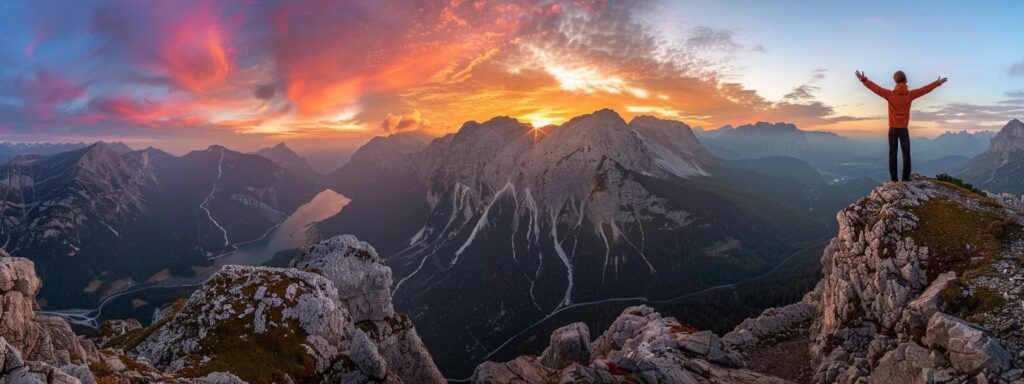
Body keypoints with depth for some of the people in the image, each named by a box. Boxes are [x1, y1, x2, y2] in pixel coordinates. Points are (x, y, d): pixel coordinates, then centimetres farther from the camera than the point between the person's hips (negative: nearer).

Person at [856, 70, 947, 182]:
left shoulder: (890, 94, -11)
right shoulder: (910, 94, -6)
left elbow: (876, 88, -12)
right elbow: (925, 89, 4)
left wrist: (864, 80, -9)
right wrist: (938, 83, 17)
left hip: (893, 129, -1)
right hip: (904, 129, 1)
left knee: (893, 154, 1)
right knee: (906, 154, 6)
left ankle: (894, 179, -1)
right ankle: (906, 178, 5)